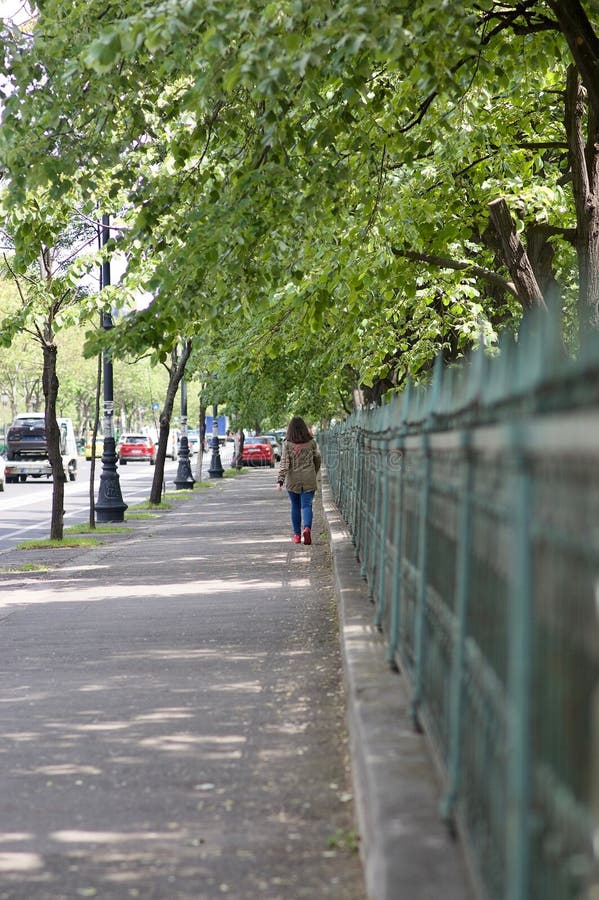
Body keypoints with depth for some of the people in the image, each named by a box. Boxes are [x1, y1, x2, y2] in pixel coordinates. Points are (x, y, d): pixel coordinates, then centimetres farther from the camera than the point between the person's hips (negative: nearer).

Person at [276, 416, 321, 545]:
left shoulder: (287, 444, -7)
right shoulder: (311, 442, -1)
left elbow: (284, 462, -12)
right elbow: (317, 459, 10)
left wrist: (280, 480, -14)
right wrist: (314, 473, 26)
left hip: (292, 480, 0)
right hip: (309, 479, 0)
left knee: (295, 506, 13)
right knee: (306, 505, -1)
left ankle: (297, 534, 16)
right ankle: (307, 528, -26)